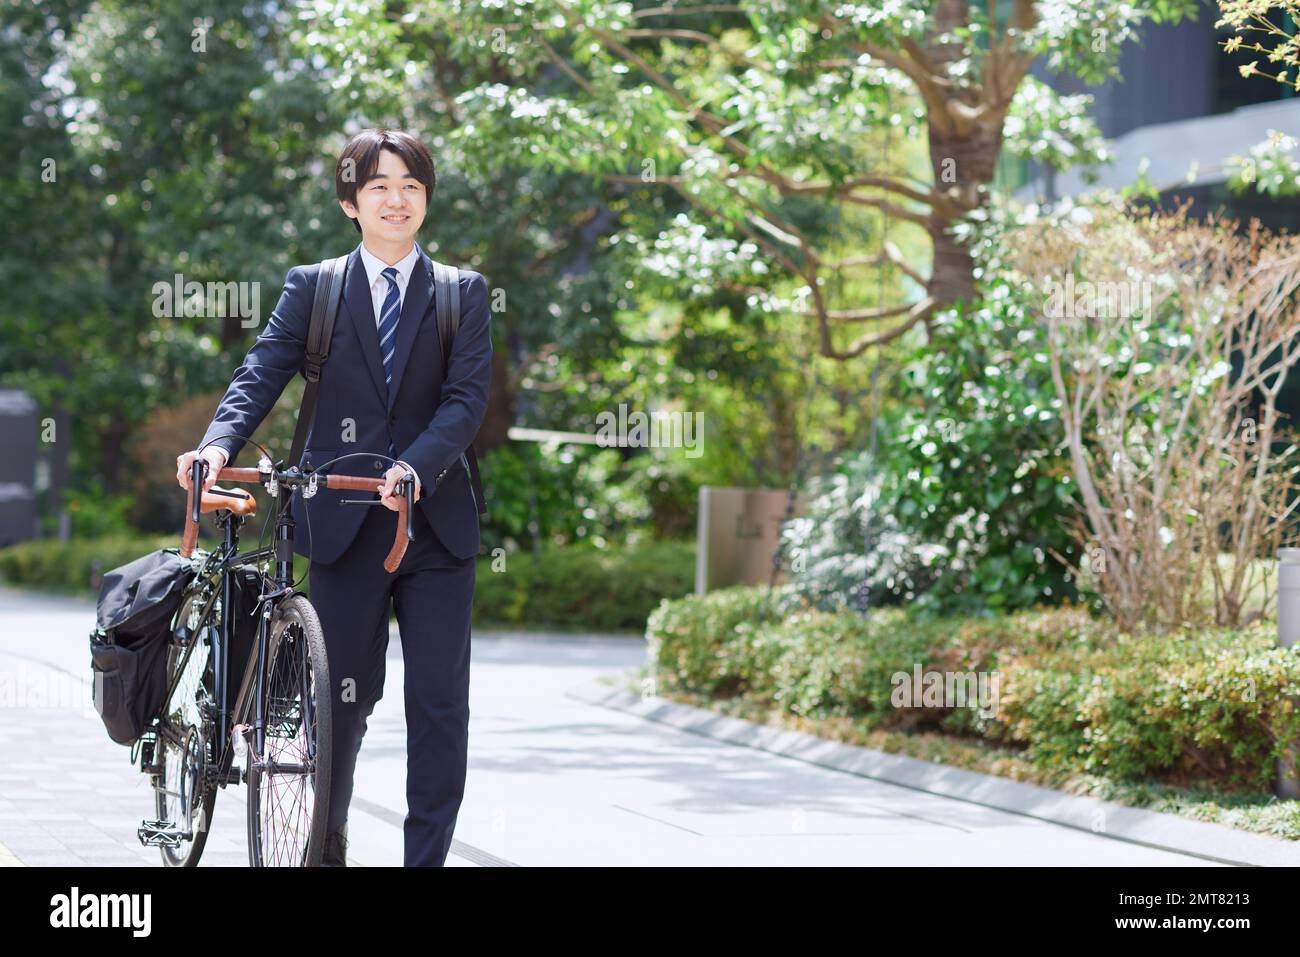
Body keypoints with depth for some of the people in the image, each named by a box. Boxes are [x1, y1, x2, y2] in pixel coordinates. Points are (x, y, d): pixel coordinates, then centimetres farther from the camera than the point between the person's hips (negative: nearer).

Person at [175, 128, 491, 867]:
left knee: (440, 705, -3)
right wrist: (219, 444, -23)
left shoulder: (463, 293, 6)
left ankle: (427, 856, 3)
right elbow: (261, 376, -3)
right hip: (343, 523, 0)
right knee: (343, 696, 7)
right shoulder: (311, 288, 7)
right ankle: (327, 842, 25)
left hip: (436, 523, 0)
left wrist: (415, 465, -23)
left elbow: (469, 396, -5)